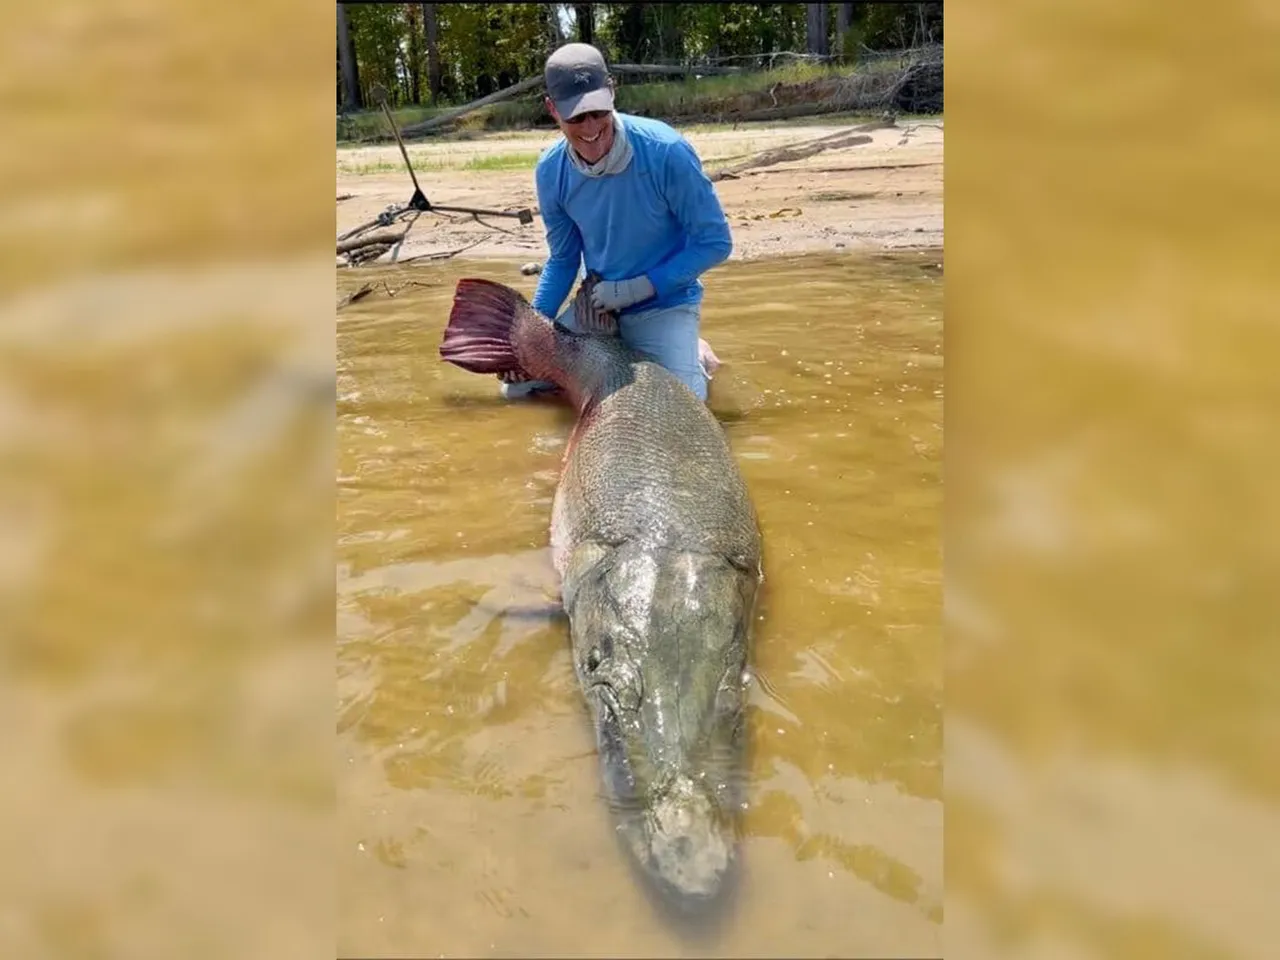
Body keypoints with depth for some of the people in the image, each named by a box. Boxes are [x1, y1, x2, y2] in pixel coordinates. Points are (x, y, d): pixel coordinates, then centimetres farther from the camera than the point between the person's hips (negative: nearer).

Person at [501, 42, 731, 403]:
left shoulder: (666, 152, -24)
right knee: (518, 385, 0)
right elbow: (562, 260, 4)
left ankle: (695, 356, 12)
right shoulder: (550, 170, -10)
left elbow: (715, 243, -16)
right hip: (595, 305, 4)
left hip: (663, 304, -4)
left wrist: (638, 288, -21)